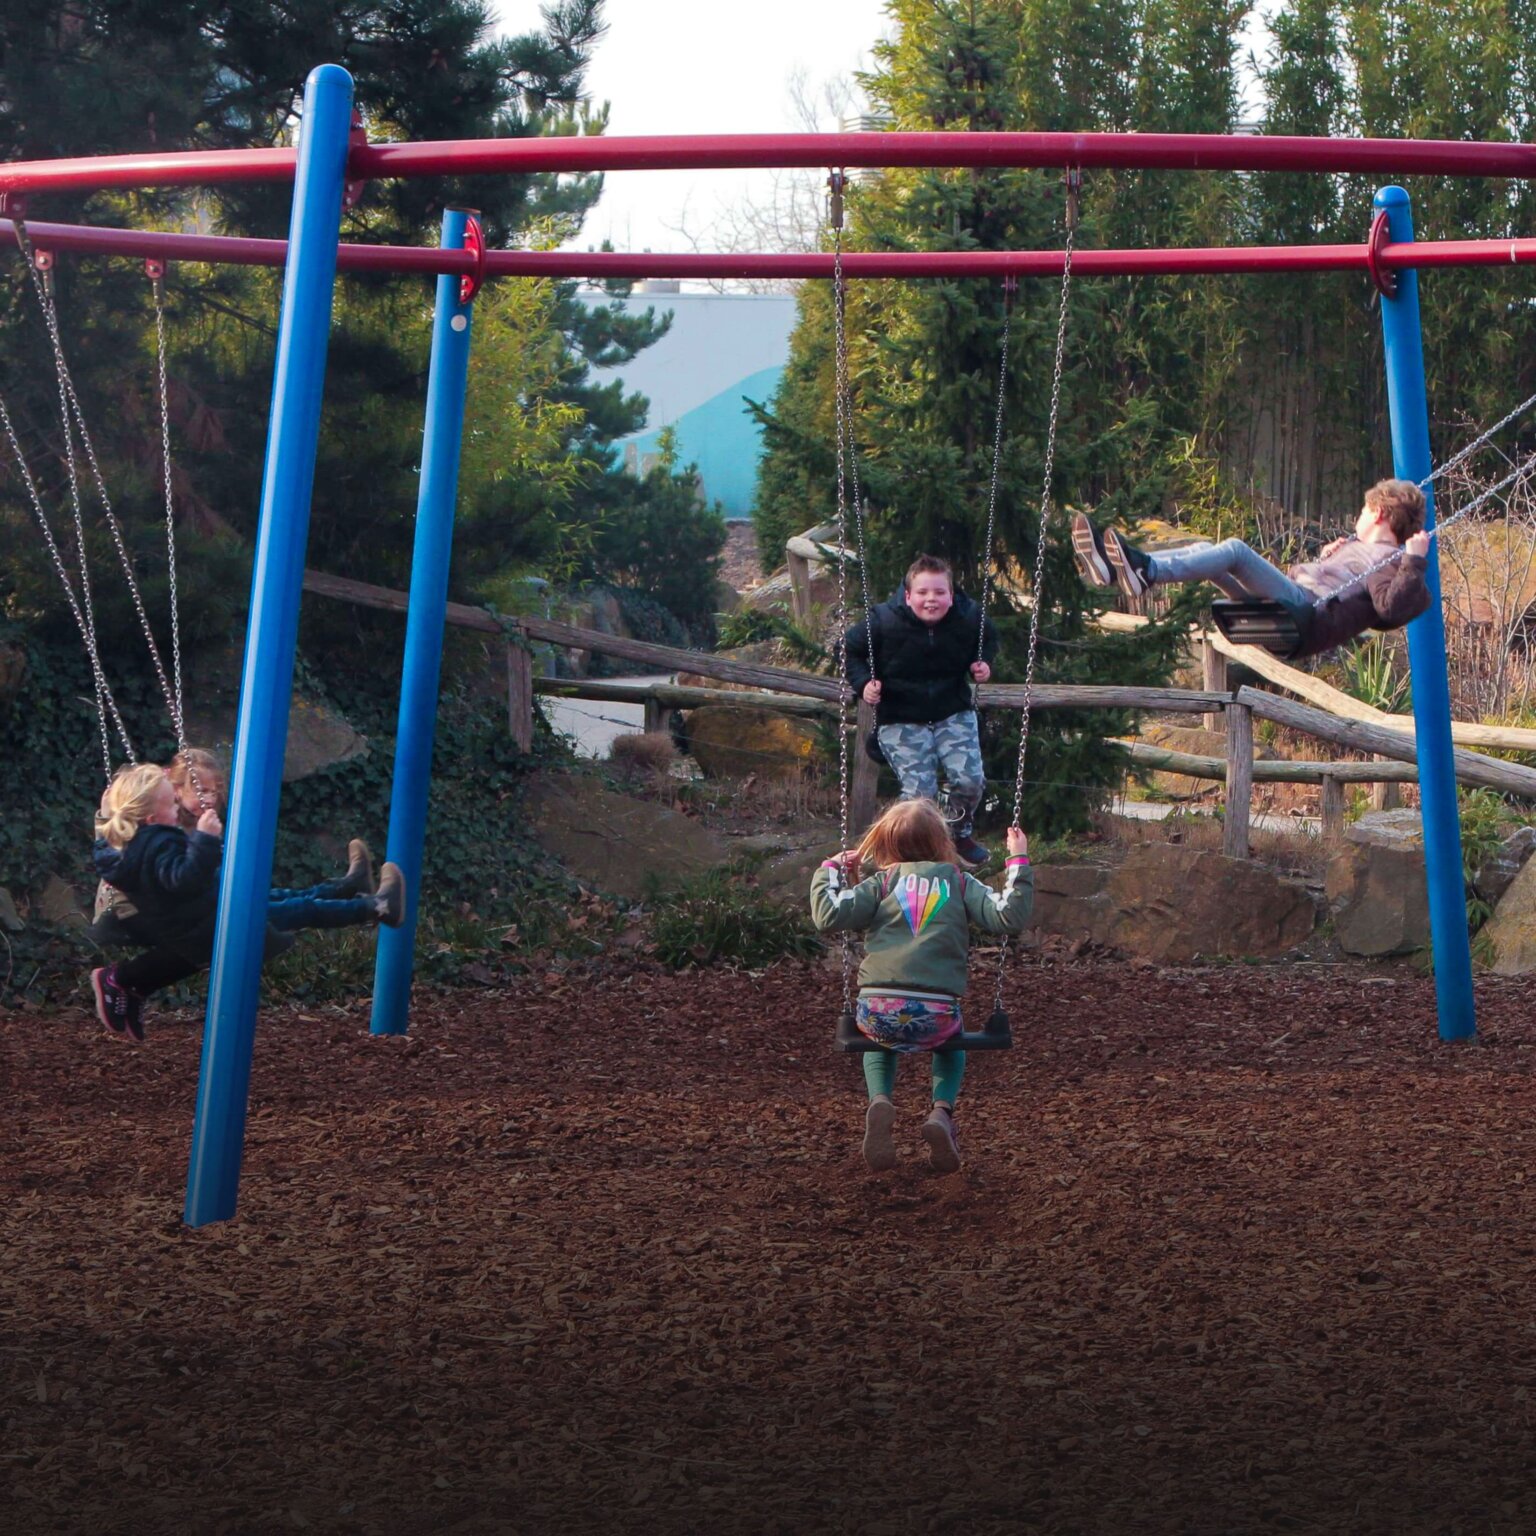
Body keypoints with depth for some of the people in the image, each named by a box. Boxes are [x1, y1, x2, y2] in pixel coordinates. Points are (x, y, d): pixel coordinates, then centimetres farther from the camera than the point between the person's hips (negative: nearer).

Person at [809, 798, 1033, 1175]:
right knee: (952, 1044, 37)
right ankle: (942, 1110, 8)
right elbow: (1009, 917, -1)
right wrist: (1019, 861, 8)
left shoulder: (882, 883, 9)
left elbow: (828, 916, 0)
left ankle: (880, 1101, 7)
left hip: (877, 1012, 0)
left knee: (881, 1040, 37)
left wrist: (831, 869, 16)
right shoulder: (960, 882, 9)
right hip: (936, 1014, 0)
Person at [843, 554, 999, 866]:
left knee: (970, 779, -17)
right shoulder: (885, 621, -16)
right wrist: (863, 683, -14)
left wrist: (982, 663, -4)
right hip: (901, 720, -2)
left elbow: (989, 640, 16)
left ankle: (961, 833, 15)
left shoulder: (968, 618, -8)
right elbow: (850, 649, 1)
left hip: (954, 713, 2)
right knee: (920, 792, -18)